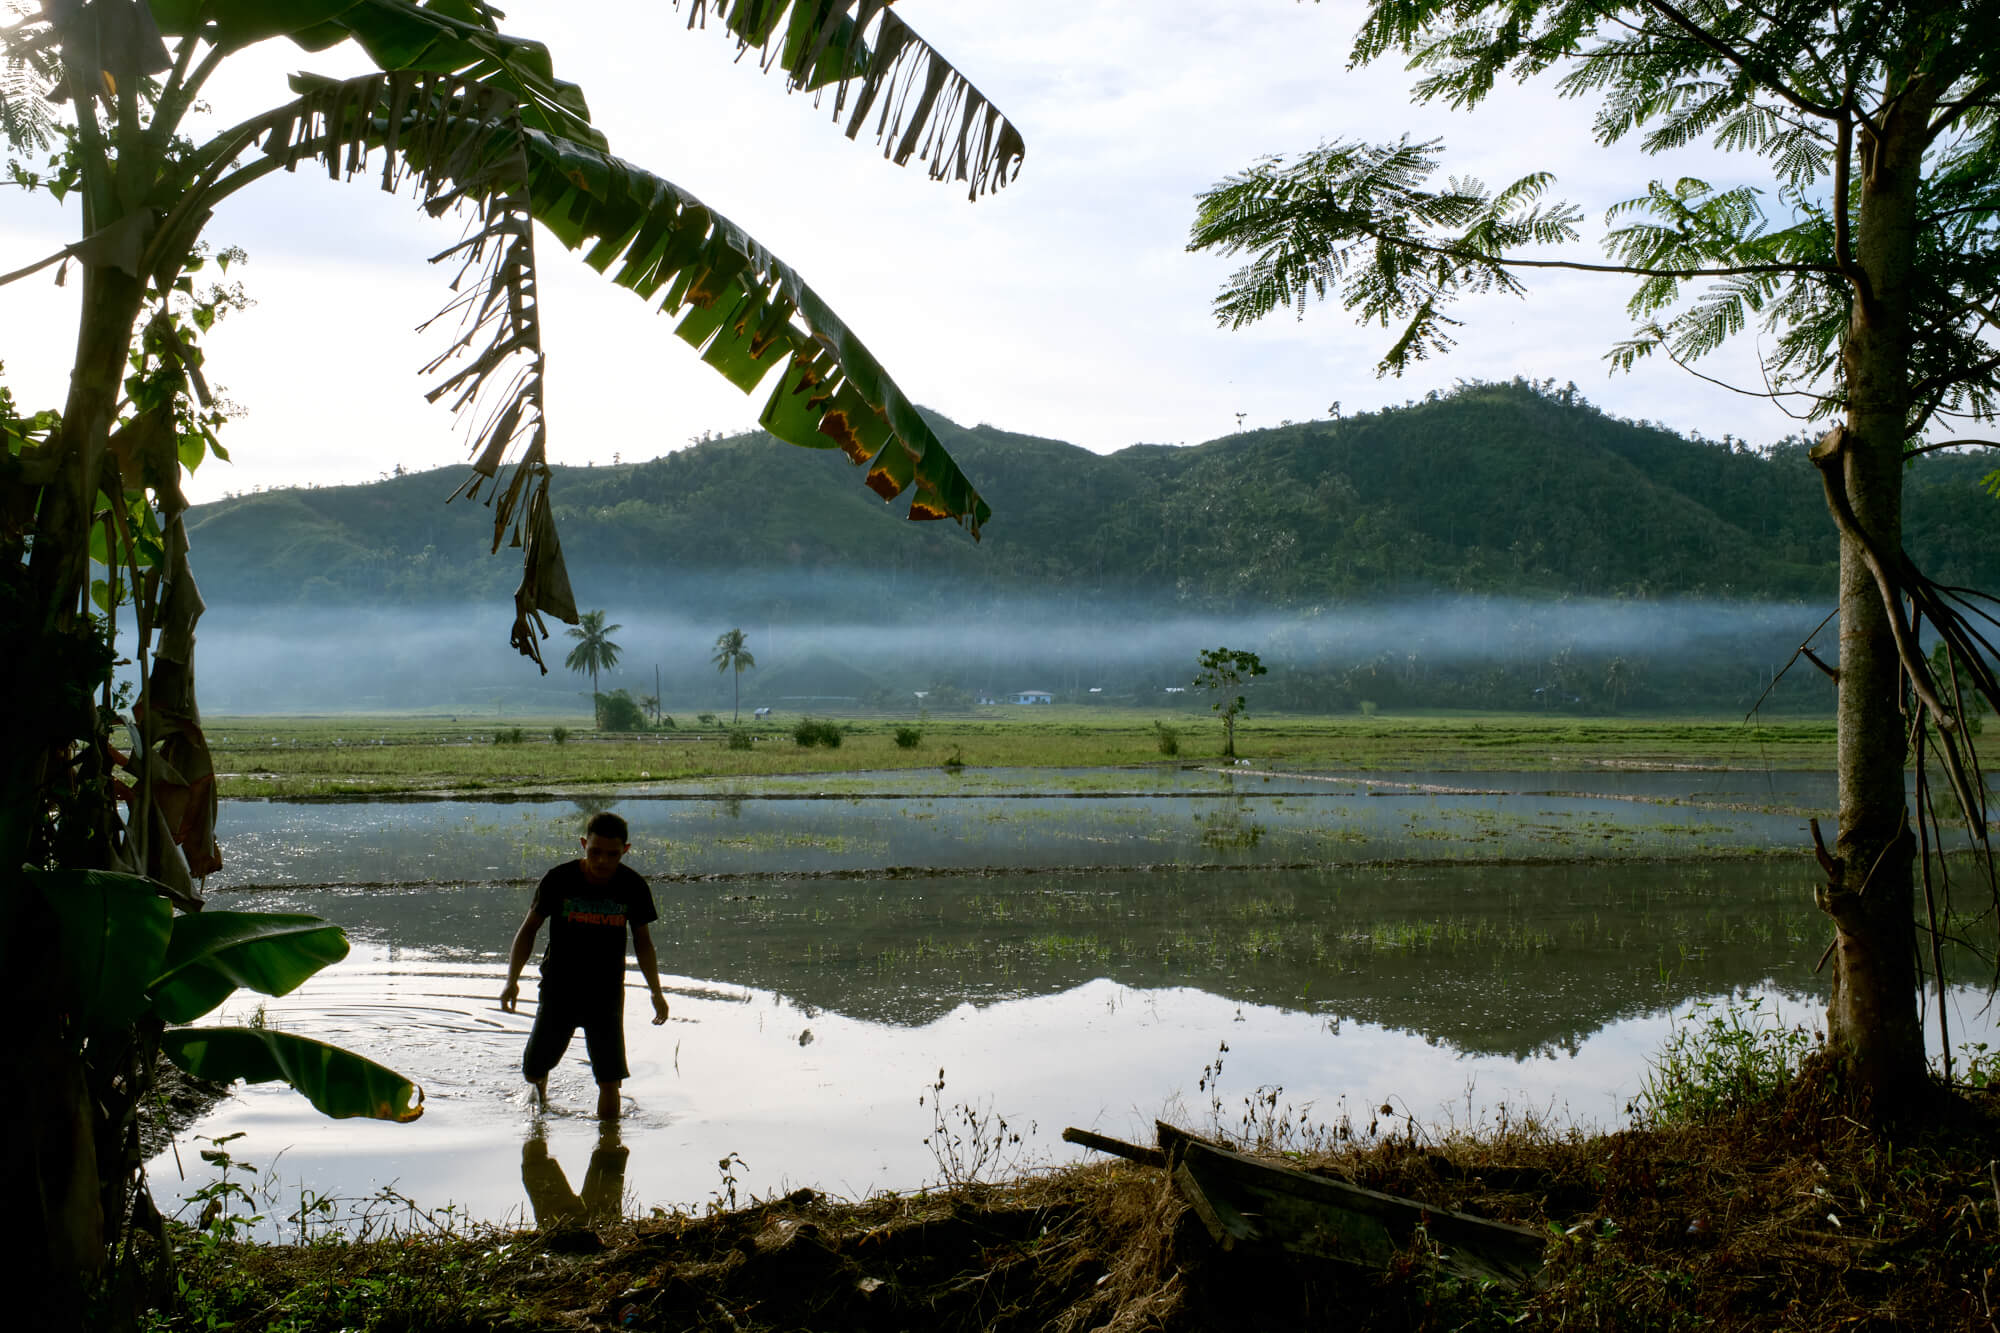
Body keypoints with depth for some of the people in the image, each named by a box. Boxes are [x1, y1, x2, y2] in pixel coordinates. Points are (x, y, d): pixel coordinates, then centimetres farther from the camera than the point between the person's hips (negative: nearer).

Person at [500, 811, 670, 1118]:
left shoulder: (633, 888, -8)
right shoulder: (559, 880, -12)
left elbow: (643, 941, 5)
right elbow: (529, 928, -1)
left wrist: (656, 992, 1)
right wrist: (512, 980, -8)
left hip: (607, 993, 0)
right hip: (559, 989, 0)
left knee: (610, 1081, -5)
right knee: (534, 1069, 11)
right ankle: (540, 1094, 48)